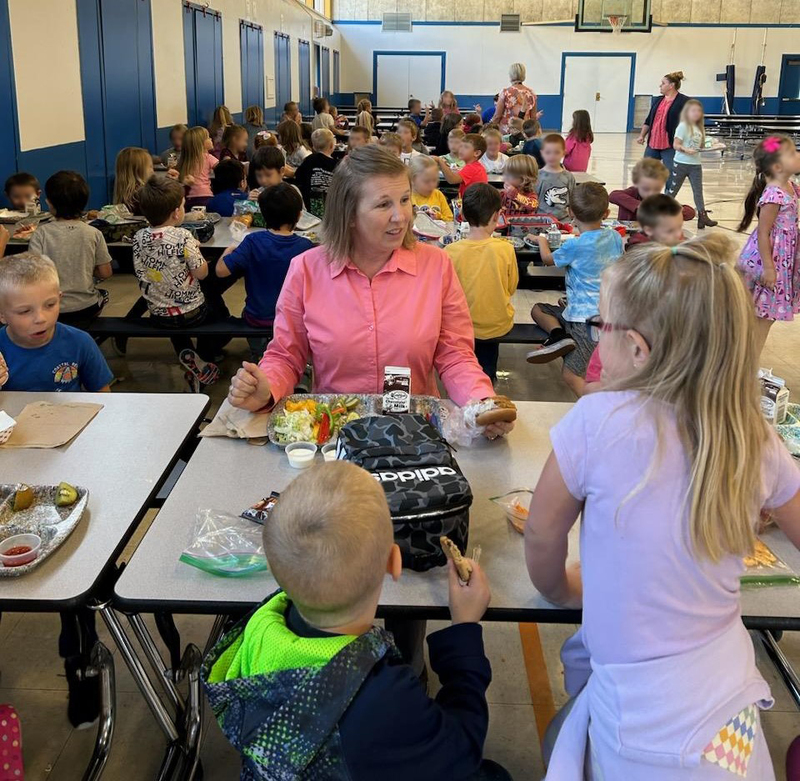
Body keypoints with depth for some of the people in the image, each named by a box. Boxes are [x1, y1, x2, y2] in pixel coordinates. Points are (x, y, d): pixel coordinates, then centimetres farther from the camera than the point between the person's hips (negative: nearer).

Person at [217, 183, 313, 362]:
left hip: (258, 318, -1)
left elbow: (221, 271, -22)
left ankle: (258, 353, 42)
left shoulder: (253, 242, -21)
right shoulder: (305, 246, -16)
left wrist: (228, 251, -2)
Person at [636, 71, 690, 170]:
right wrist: (642, 135, 11)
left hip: (670, 147, -7)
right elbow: (648, 121, 20)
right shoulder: (658, 100, 14)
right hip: (652, 144, 7)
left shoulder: (684, 102, -7)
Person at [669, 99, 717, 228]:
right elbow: (676, 145, -16)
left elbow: (700, 146, 16)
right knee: (673, 189, 6)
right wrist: (686, 150, -30)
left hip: (696, 164, 6)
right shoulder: (683, 126, -9)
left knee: (698, 190, 0)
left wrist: (706, 146, -2)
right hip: (681, 163, -6)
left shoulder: (699, 128, 12)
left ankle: (702, 216, -3)